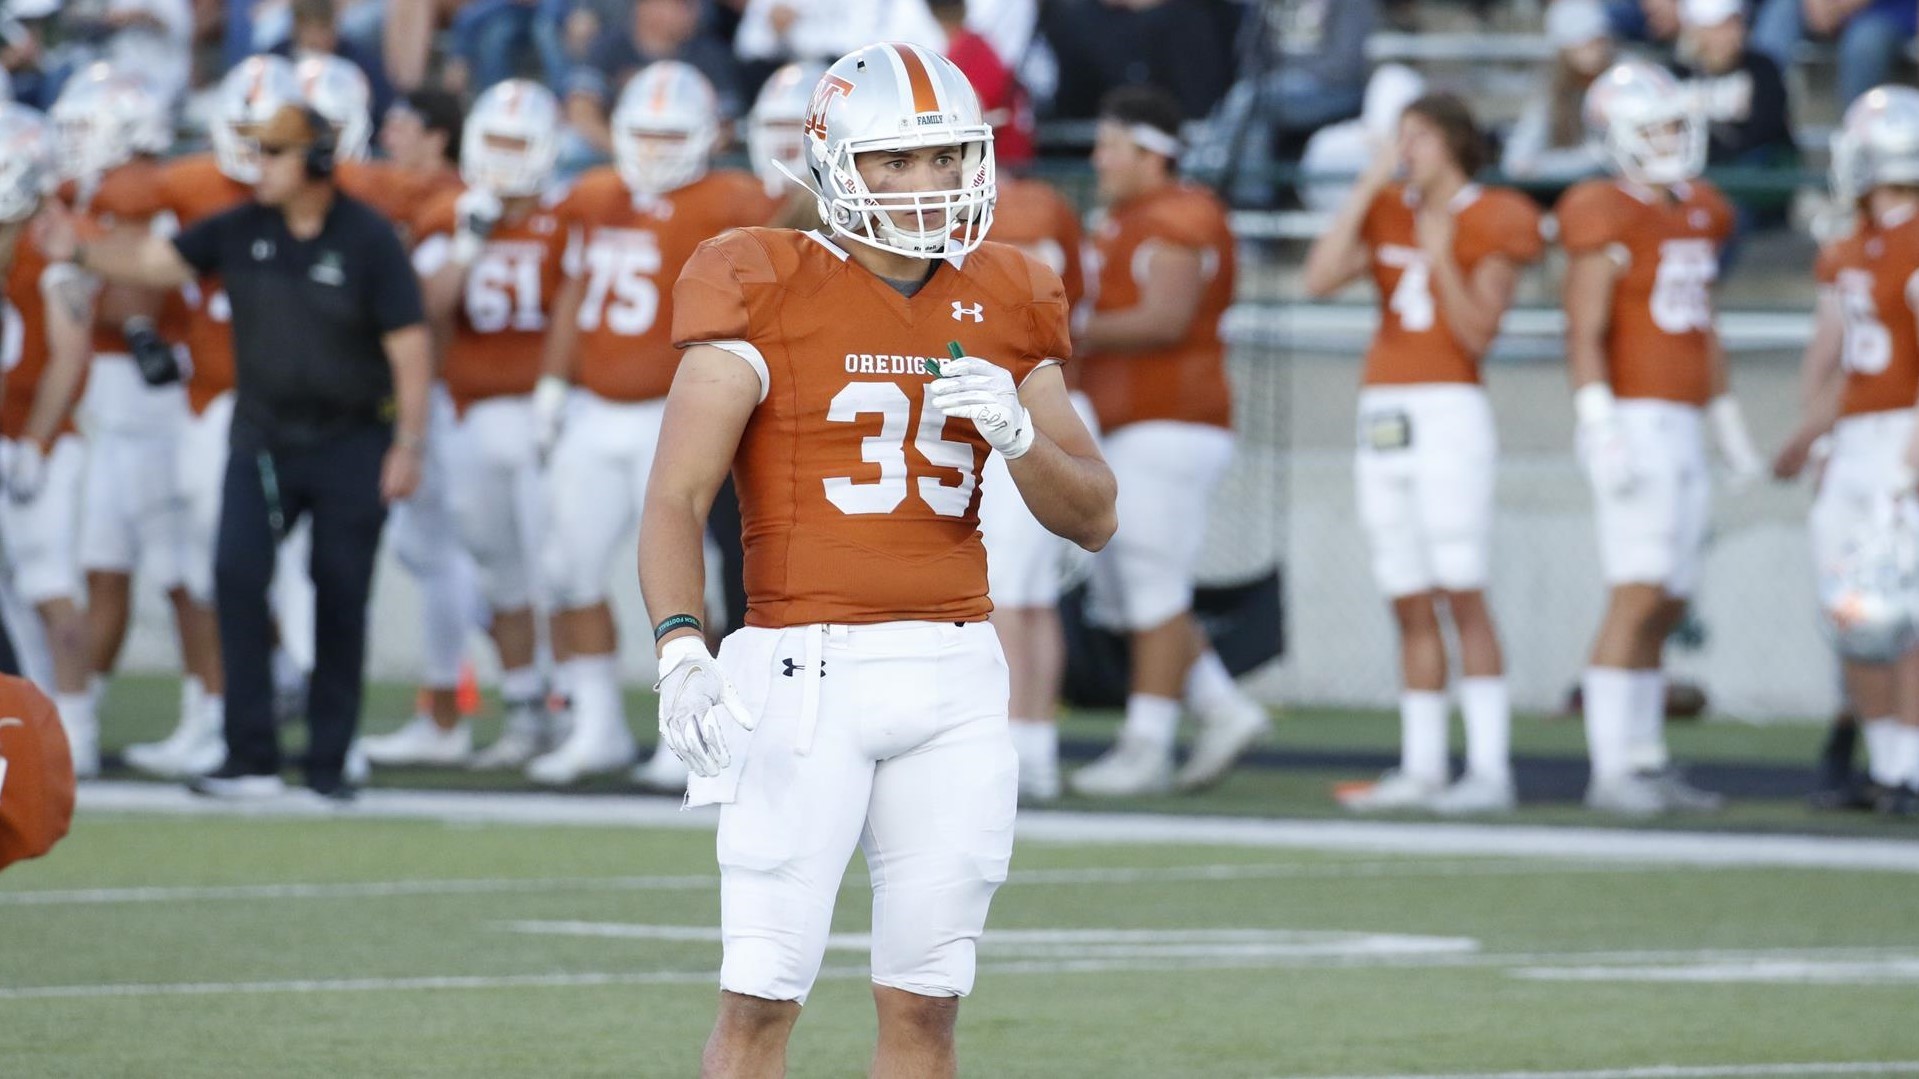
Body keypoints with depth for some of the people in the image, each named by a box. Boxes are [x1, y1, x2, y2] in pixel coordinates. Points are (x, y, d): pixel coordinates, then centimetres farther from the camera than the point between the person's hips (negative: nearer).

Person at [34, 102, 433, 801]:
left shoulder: (367, 240, -10)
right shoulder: (243, 231, 2)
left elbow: (408, 346, -8)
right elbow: (154, 262, 5)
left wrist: (407, 445, -11)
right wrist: (80, 254, -11)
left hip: (350, 447, -3)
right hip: (262, 440, 3)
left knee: (341, 599, 2)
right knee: (238, 578, -11)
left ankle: (329, 760, 12)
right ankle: (250, 758, -9)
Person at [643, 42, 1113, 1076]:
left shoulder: (1001, 305, 11)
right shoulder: (765, 292, -4)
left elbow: (1092, 517, 13)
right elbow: (676, 497, -9)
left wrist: (1018, 436, -7)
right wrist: (680, 649, -24)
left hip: (955, 678, 5)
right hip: (805, 669, -5)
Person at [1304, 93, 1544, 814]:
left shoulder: (1487, 224, -2)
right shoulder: (1389, 214, 12)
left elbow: (1479, 334, -7)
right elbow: (1320, 279, -2)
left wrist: (1443, 260, -18)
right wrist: (1368, 188, -1)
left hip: (1449, 414, -6)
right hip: (1383, 417, 6)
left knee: (1462, 598, -10)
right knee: (1411, 607, 8)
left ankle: (1489, 769, -11)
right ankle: (1421, 768, 11)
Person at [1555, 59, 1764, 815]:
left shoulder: (1696, 216, 16)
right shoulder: (1608, 220, -10)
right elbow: (1584, 335, -16)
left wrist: (1729, 427, 23)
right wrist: (1604, 434, -24)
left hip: (1682, 429, 8)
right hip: (1633, 420, -8)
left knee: (1665, 610, 9)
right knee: (1637, 598, -13)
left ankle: (1644, 762, 14)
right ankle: (1611, 773, -14)